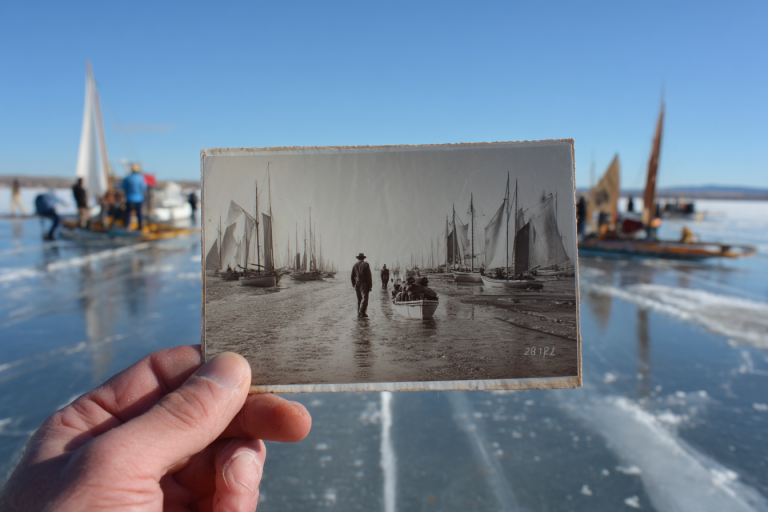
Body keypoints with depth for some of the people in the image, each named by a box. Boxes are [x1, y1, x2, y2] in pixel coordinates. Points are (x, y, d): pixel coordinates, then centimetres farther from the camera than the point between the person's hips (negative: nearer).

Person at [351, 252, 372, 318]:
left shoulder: (355, 265, 9)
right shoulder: (366, 264, -5)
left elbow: (352, 276, 11)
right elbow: (369, 276, -9)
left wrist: (354, 285, 19)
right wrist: (370, 286, -5)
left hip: (357, 284, 5)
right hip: (364, 284, -5)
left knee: (359, 299, 11)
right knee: (364, 298, -10)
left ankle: (359, 314, 11)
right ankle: (362, 312, -23)